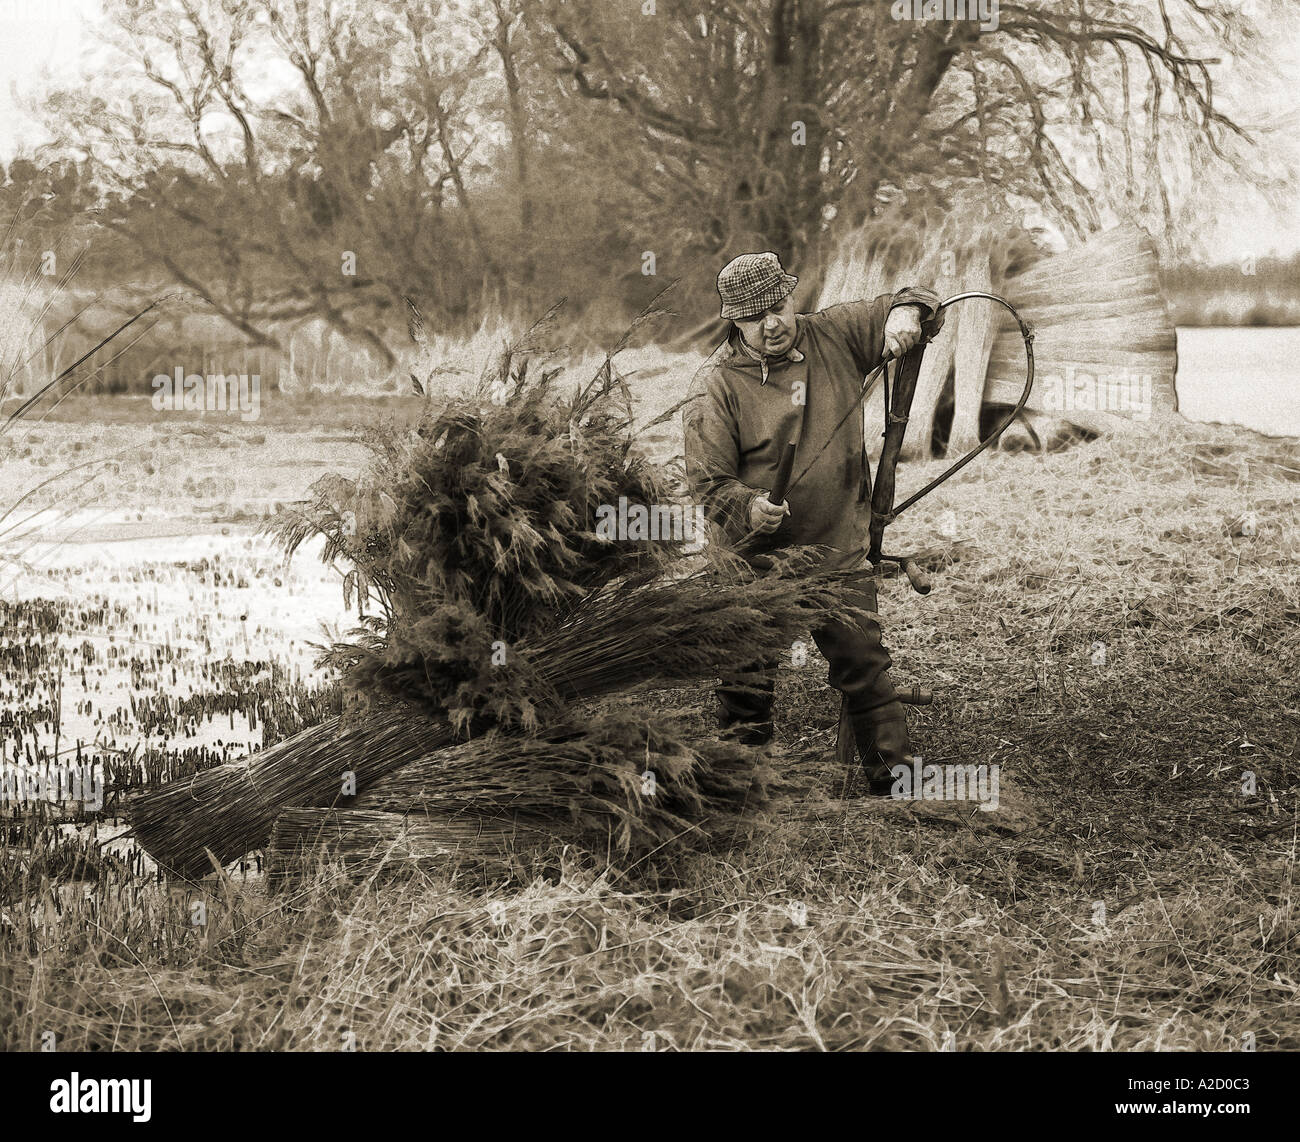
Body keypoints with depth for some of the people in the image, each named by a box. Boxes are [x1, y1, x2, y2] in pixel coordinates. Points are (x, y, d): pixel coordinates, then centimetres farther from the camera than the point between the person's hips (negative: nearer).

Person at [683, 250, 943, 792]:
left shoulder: (834, 336, -1)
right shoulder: (716, 386, -11)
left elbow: (915, 303, 7)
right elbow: (708, 483, -11)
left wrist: (906, 312, -18)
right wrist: (749, 508, -31)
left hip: (841, 548, 3)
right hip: (759, 559, -2)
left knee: (864, 666, 8)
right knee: (749, 681, 2)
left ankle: (895, 776, 20)